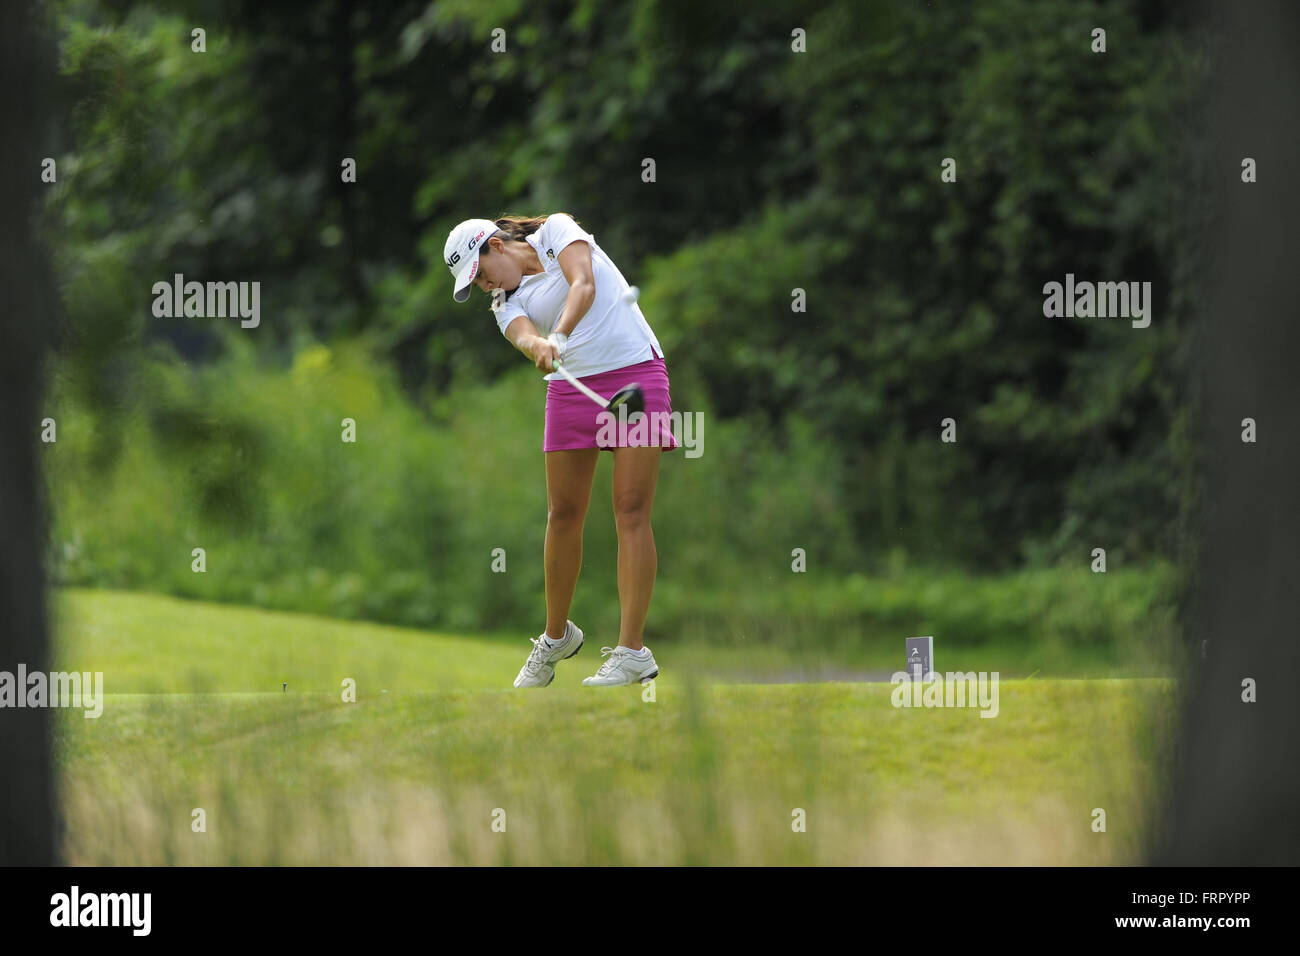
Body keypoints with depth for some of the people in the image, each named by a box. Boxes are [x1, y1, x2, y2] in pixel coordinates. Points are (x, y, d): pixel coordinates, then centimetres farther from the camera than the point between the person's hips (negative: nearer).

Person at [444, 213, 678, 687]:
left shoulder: (557, 230, 3)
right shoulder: (506, 301, 11)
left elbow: (583, 284, -15)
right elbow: (523, 335, -12)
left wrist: (559, 335, -32)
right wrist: (540, 347, -35)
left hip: (636, 372, -5)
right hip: (572, 384, 5)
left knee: (631, 510, -10)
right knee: (563, 515, 3)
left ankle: (632, 652, -14)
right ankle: (556, 636, 23)